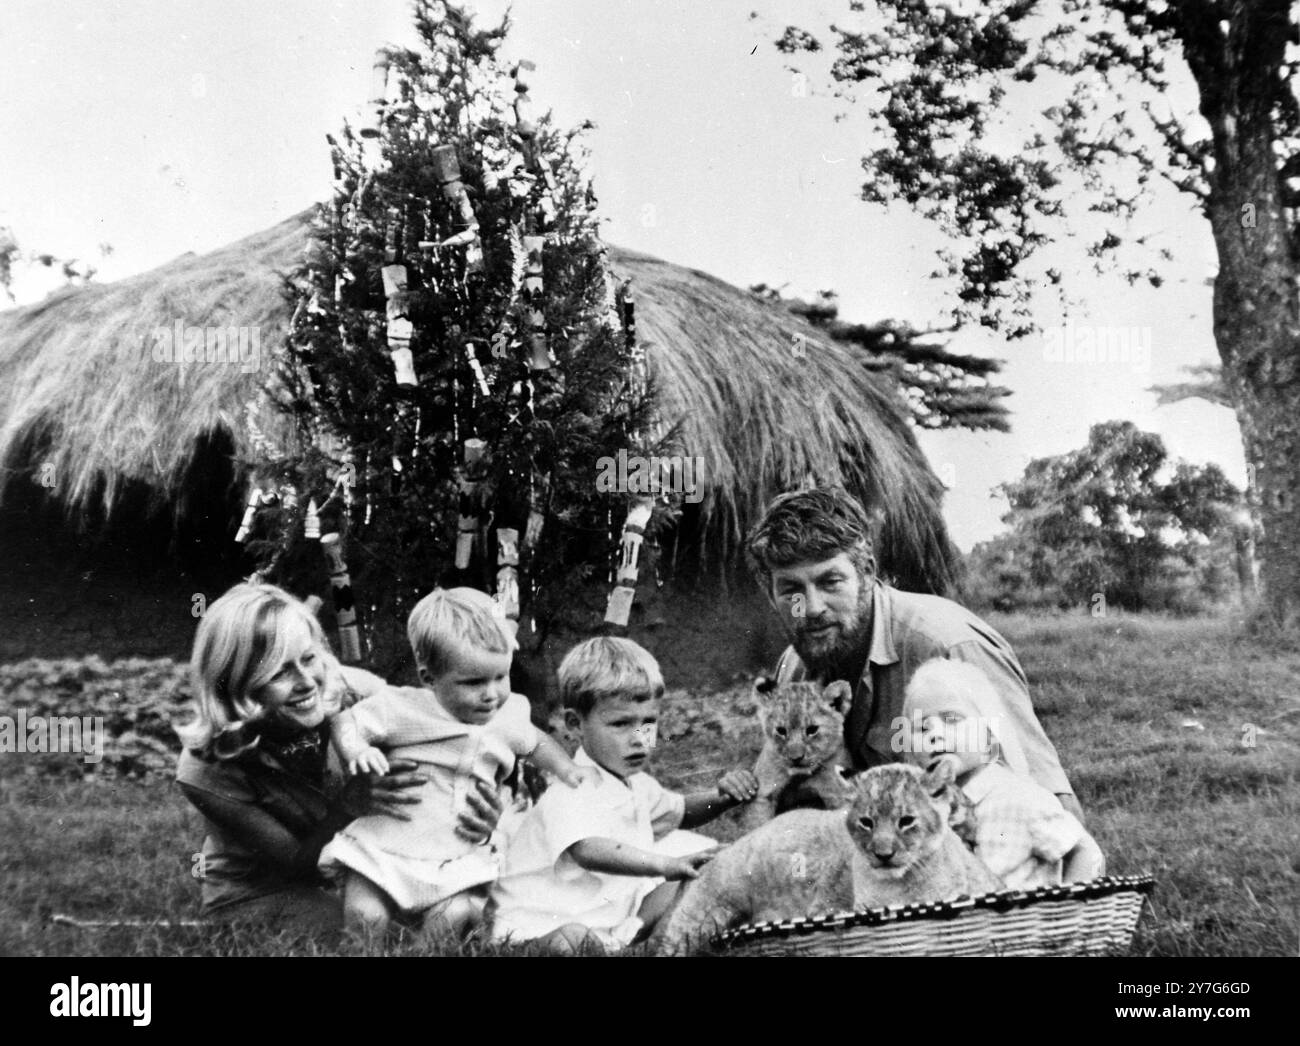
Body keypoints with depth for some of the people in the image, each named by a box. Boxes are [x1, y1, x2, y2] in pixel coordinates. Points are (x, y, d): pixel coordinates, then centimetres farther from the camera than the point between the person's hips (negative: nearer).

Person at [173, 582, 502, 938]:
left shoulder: (357, 692, -21)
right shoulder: (205, 773, -26)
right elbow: (297, 860, -18)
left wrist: (480, 812, -31)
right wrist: (350, 804, -37)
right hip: (254, 896, -3)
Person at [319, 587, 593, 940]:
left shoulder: (506, 718, 4)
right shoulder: (404, 708, -10)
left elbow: (536, 742, 26)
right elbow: (345, 722, -4)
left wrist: (569, 771, 10)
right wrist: (356, 752, -25)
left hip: (458, 859, 3)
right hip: (386, 848, -2)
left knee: (457, 916, -23)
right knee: (365, 918, -18)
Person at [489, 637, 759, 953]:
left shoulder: (632, 781, 9)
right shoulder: (573, 790, -22)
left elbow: (678, 811, 28)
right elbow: (588, 850, -42)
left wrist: (721, 796, 7)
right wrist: (664, 864, -50)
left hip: (611, 911, 10)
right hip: (540, 923, -10)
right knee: (571, 940, -44)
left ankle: (630, 935, -4)